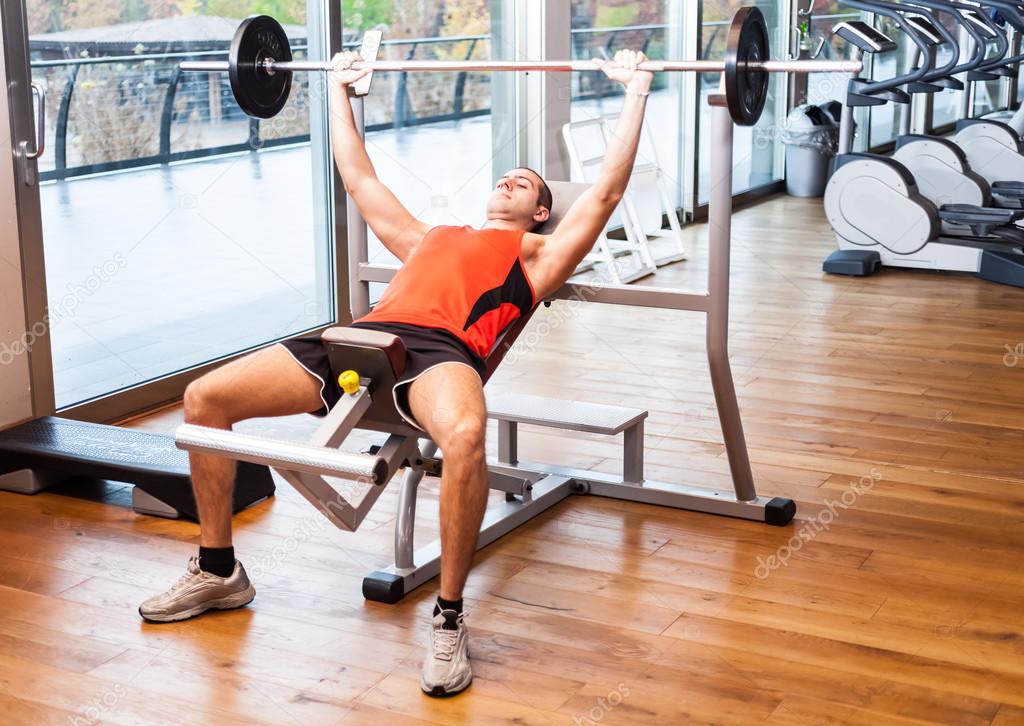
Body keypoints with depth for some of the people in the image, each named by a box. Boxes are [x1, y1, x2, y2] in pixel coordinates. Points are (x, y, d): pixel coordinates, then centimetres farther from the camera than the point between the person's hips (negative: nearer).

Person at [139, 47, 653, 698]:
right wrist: (339, 88, 53)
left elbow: (606, 191, 19)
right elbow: (359, 178, 46)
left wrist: (635, 93, 23)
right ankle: (218, 574, 7)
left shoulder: (539, 253, 26)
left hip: (443, 348, -5)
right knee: (204, 398, -7)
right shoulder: (429, 237, 39)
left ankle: (449, 620, -25)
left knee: (465, 436, -43)